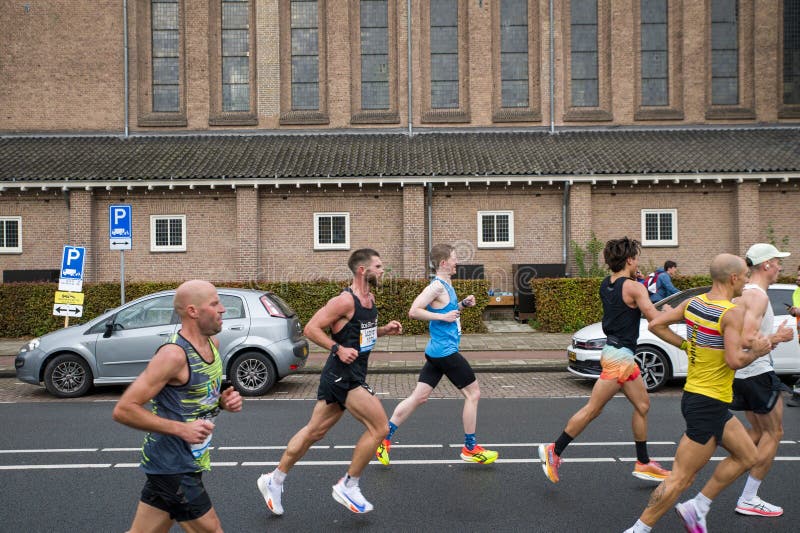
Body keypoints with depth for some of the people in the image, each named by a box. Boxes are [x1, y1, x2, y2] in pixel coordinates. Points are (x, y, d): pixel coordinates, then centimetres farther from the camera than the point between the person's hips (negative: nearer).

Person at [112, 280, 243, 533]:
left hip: (187, 460, 8)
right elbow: (124, 410, -22)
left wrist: (223, 400, -1)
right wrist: (181, 429, -25)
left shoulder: (212, 343, 4)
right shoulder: (174, 354, -23)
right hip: (172, 464, -8)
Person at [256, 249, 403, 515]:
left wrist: (385, 330, 8)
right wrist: (338, 349, -24)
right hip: (343, 375, -9)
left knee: (314, 431, 16)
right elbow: (311, 328, -17)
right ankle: (348, 486, 8)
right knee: (378, 426, -8)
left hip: (352, 376, 9)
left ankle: (274, 480, 29)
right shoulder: (345, 300, -17)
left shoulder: (370, 299, 11)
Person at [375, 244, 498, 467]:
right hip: (446, 351, -9)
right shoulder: (437, 286, -15)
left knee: (419, 396, 9)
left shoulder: (446, 285, 14)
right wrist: (443, 316, -21)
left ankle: (384, 437, 12)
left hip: (437, 351, 9)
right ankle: (470, 448, 14)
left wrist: (462, 304, 12)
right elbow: (414, 311, -22)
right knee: (473, 393, 3)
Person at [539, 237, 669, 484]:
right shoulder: (634, 287, -15)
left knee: (642, 405, 17)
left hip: (617, 352, 9)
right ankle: (554, 450, 3)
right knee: (592, 409, -4)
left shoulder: (606, 285, 8)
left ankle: (643, 463, 26)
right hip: (620, 355, -9)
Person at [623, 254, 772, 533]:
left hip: (694, 395, 9)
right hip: (709, 404, -9)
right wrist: (757, 351, -7)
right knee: (681, 478, -2)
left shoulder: (693, 303, 4)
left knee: (747, 457, 23)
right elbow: (734, 361, -25)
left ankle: (696, 509, 26)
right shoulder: (733, 312, -18)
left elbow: (655, 325, 7)